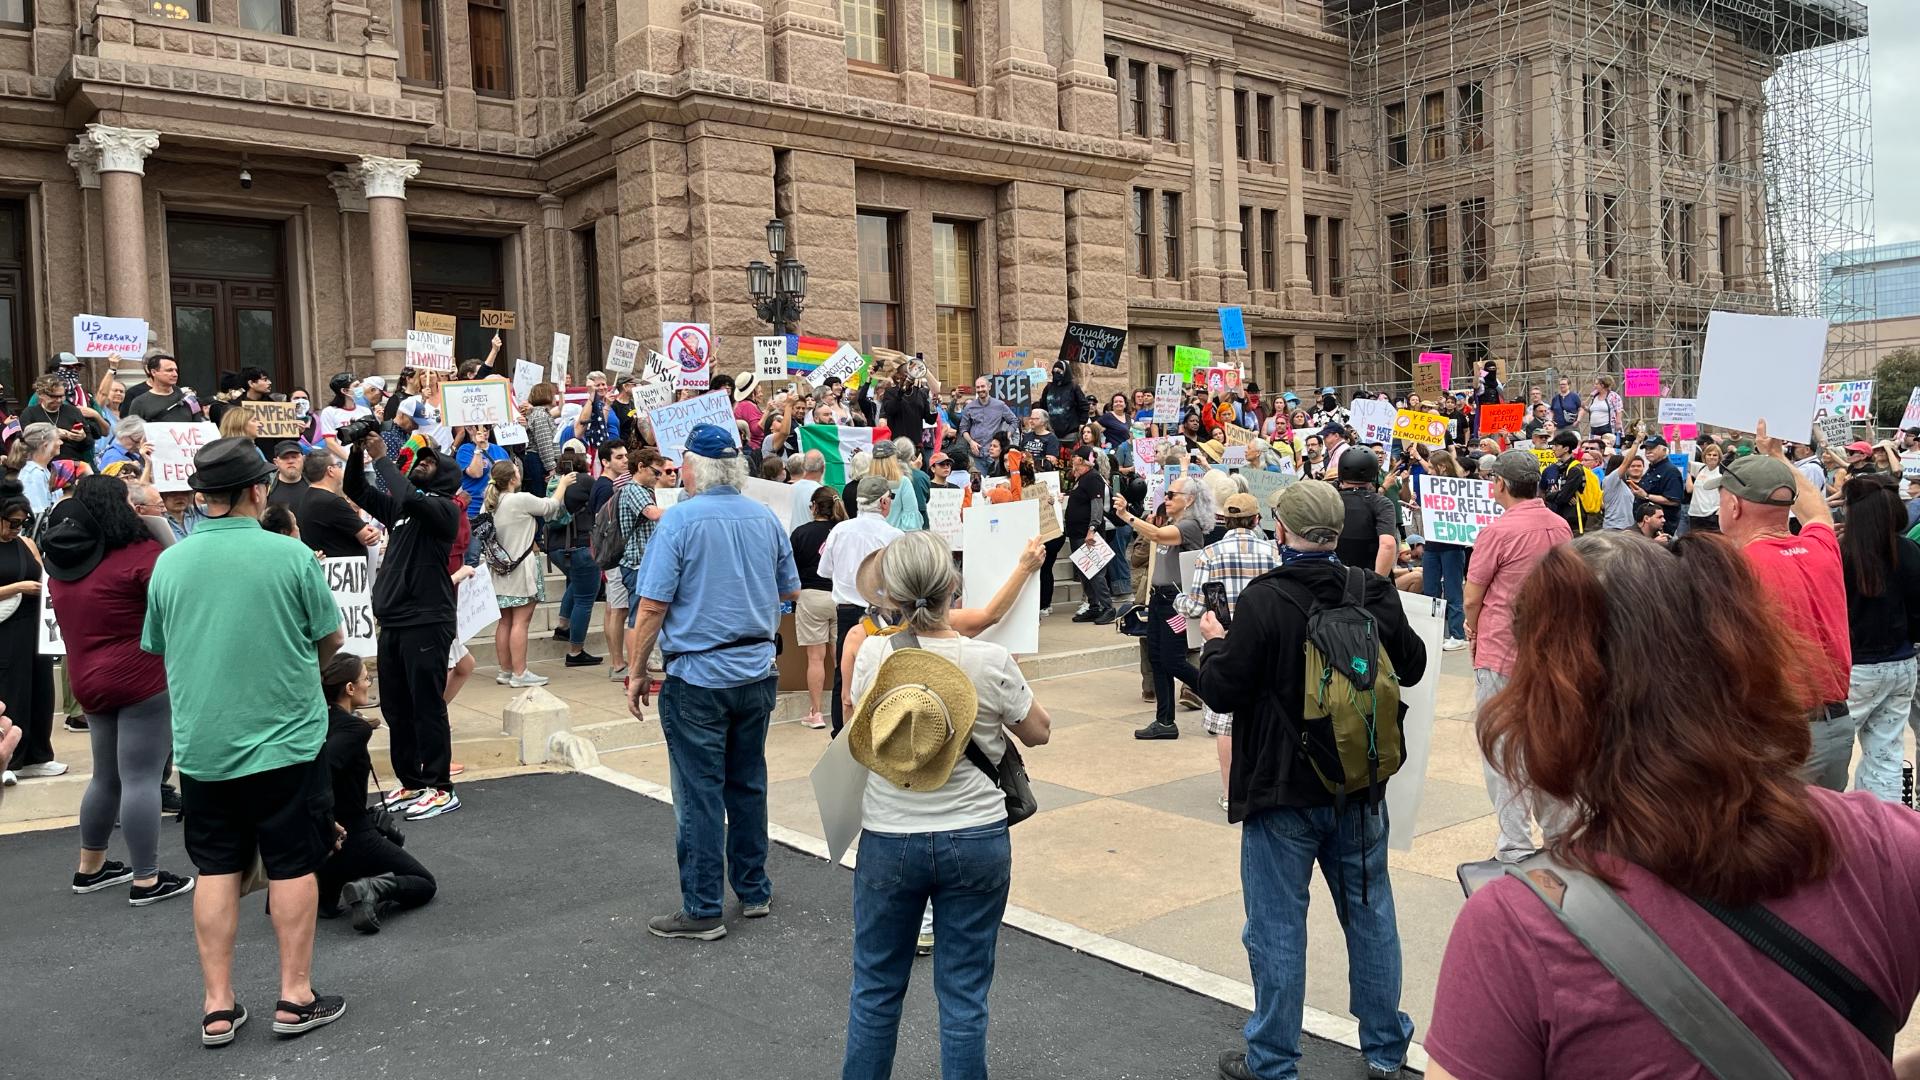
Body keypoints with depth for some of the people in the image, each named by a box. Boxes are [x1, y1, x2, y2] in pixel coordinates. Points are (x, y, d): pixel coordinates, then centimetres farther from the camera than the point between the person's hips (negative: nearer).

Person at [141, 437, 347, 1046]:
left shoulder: (169, 563, -2)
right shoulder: (290, 555, -12)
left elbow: (156, 648, 11)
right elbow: (332, 639, -3)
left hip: (201, 744, 3)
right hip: (285, 739, -3)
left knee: (216, 869, 12)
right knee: (292, 866, 8)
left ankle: (219, 1007, 18)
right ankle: (295, 998, 16)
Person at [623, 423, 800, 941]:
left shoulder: (680, 520, -13)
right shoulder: (766, 518, 3)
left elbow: (652, 606, -14)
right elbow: (790, 591, 14)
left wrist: (636, 674, -5)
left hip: (698, 678, -5)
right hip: (757, 673, 6)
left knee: (699, 795, 3)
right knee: (748, 785, 17)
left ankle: (702, 910, 10)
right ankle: (753, 891, 27)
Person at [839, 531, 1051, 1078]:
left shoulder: (872, 654, -11)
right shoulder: (991, 660, -15)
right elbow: (1039, 732, 1)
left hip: (888, 841, 1)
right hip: (975, 842, -1)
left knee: (875, 991, 17)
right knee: (963, 995, 11)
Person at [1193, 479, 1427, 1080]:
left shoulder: (1263, 600, -19)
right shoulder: (1374, 592, -5)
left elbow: (1221, 692, -17)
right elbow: (1412, 666, 9)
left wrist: (1214, 643, 1)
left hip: (1283, 791, -5)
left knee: (1277, 927, 6)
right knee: (1370, 914, 18)